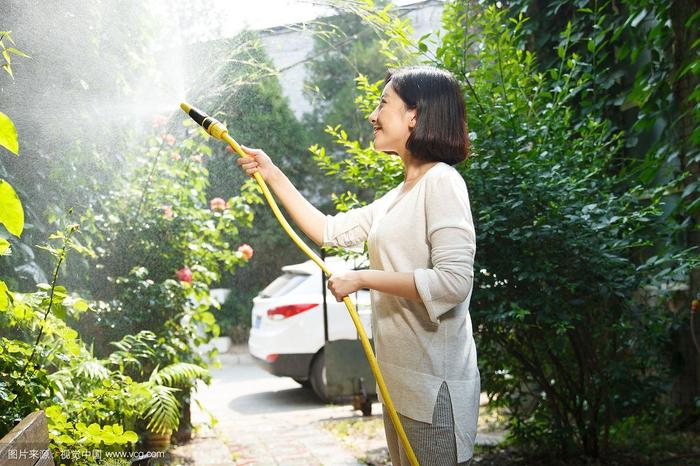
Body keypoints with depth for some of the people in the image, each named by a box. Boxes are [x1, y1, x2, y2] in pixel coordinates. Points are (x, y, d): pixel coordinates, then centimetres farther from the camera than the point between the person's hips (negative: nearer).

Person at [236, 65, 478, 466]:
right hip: (402, 378, 9)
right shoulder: (400, 196, 14)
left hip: (433, 384, -9)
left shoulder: (442, 181, -14)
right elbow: (330, 231, 17)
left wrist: (363, 278, -19)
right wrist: (273, 175, 16)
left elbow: (454, 281, -24)